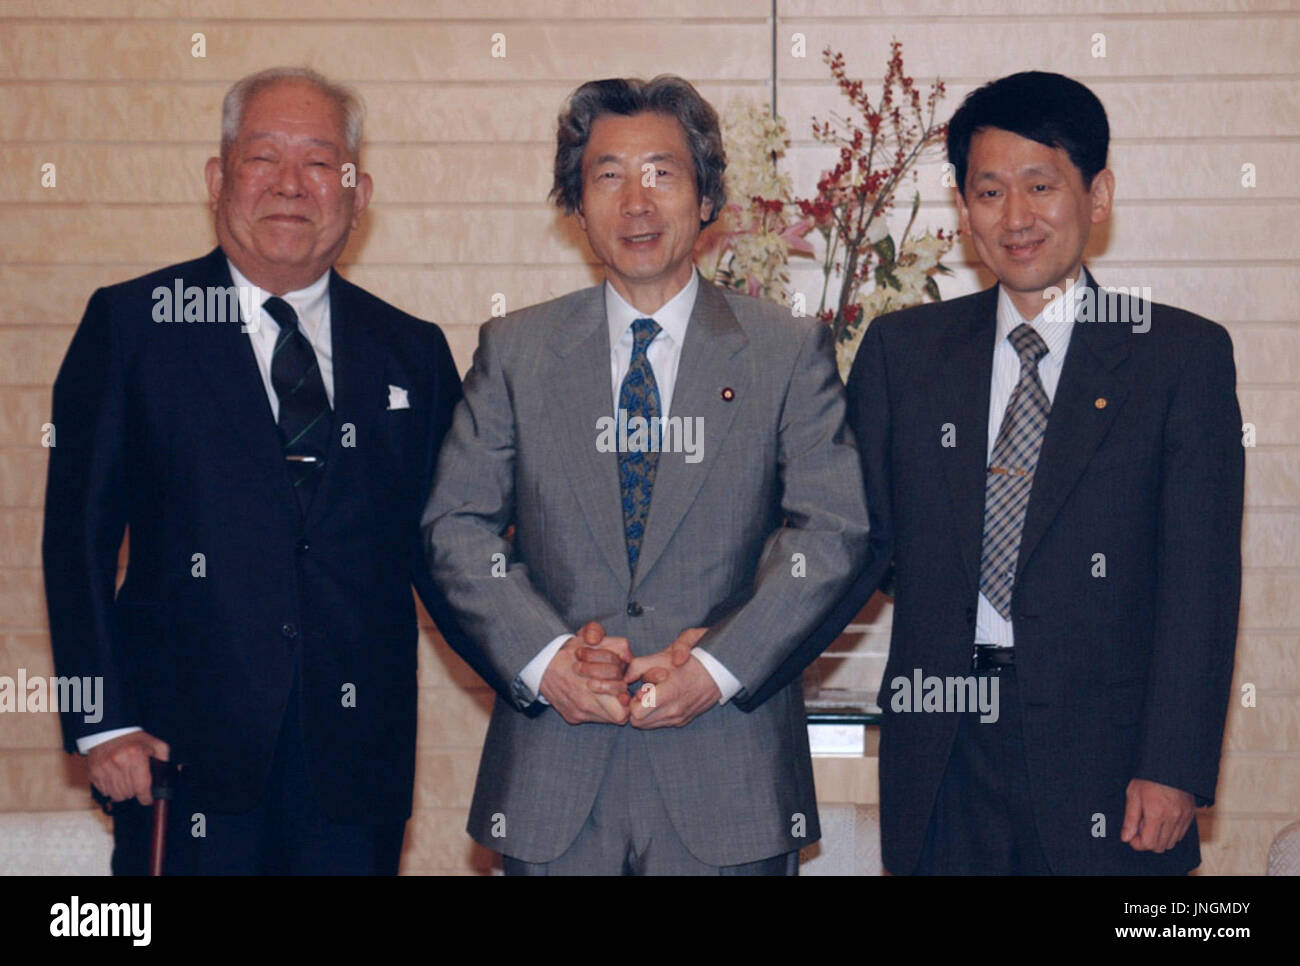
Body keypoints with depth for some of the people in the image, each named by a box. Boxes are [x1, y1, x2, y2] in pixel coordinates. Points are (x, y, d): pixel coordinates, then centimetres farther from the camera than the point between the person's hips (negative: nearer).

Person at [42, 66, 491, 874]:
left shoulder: (413, 353, 11)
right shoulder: (132, 324, 3)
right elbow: (80, 534, 0)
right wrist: (104, 722, -8)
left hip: (357, 760, 3)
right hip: (185, 753, -2)